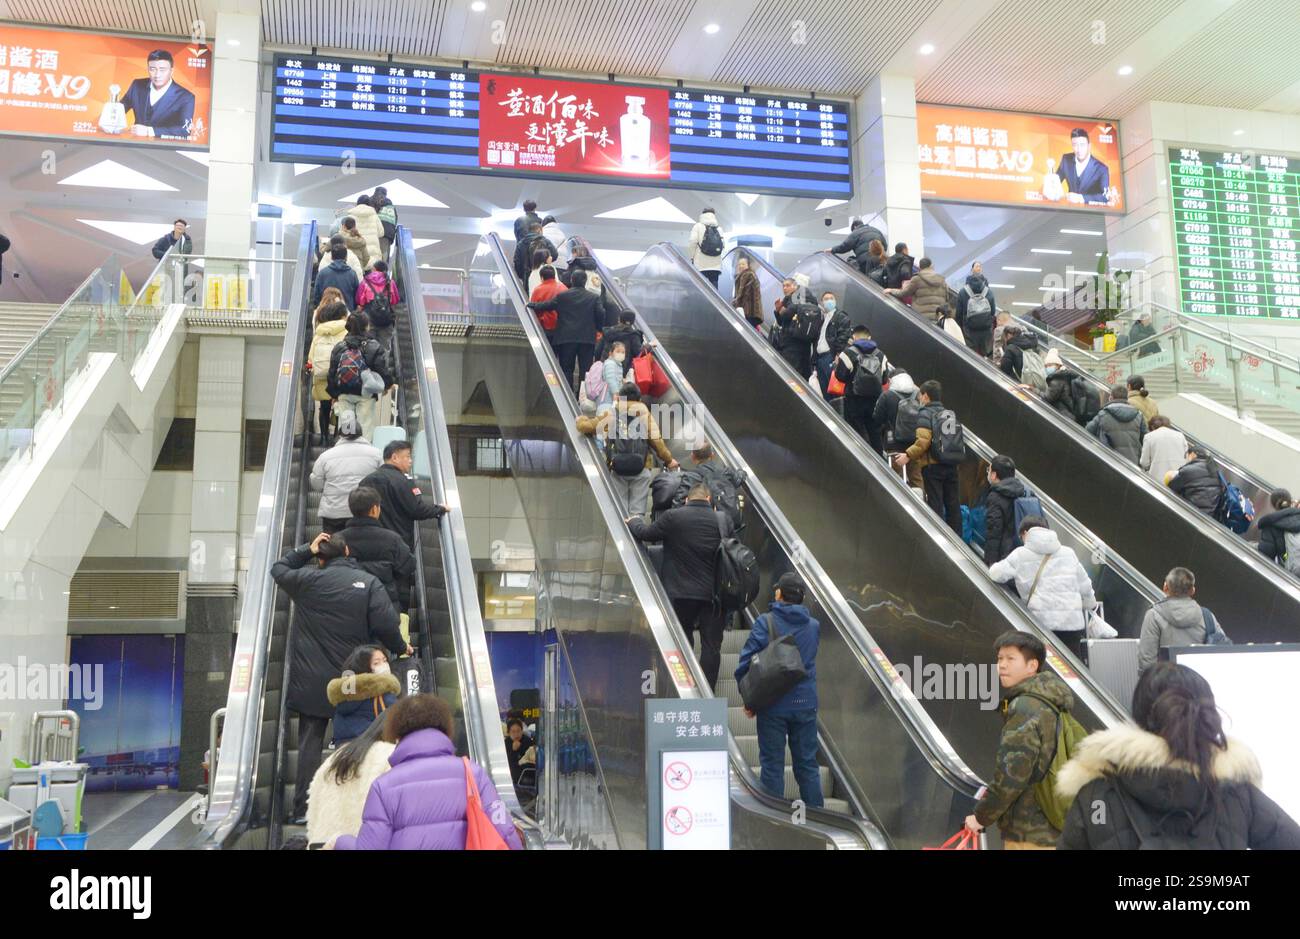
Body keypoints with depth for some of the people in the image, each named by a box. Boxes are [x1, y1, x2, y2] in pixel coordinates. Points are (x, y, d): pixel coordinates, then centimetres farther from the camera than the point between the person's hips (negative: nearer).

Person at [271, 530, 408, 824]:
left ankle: (303, 808, 4)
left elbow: (278, 569, 18)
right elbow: (385, 624, -13)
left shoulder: (307, 580, -2)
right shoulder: (369, 582, -6)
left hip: (312, 681, 1)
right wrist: (400, 647, 4)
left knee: (310, 742, 5)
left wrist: (306, 550, 16)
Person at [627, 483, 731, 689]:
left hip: (682, 593, -1)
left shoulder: (673, 517, -8)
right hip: (714, 594, 1)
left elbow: (645, 533, 1)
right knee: (711, 645, 7)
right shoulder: (723, 520, -1)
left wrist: (634, 521, 21)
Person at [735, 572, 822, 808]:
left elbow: (747, 661, -14)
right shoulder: (814, 626, 4)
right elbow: (808, 661, 12)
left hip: (773, 706, -3)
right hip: (806, 704, 4)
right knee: (808, 765, 12)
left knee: (772, 766, 5)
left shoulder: (765, 622, -9)